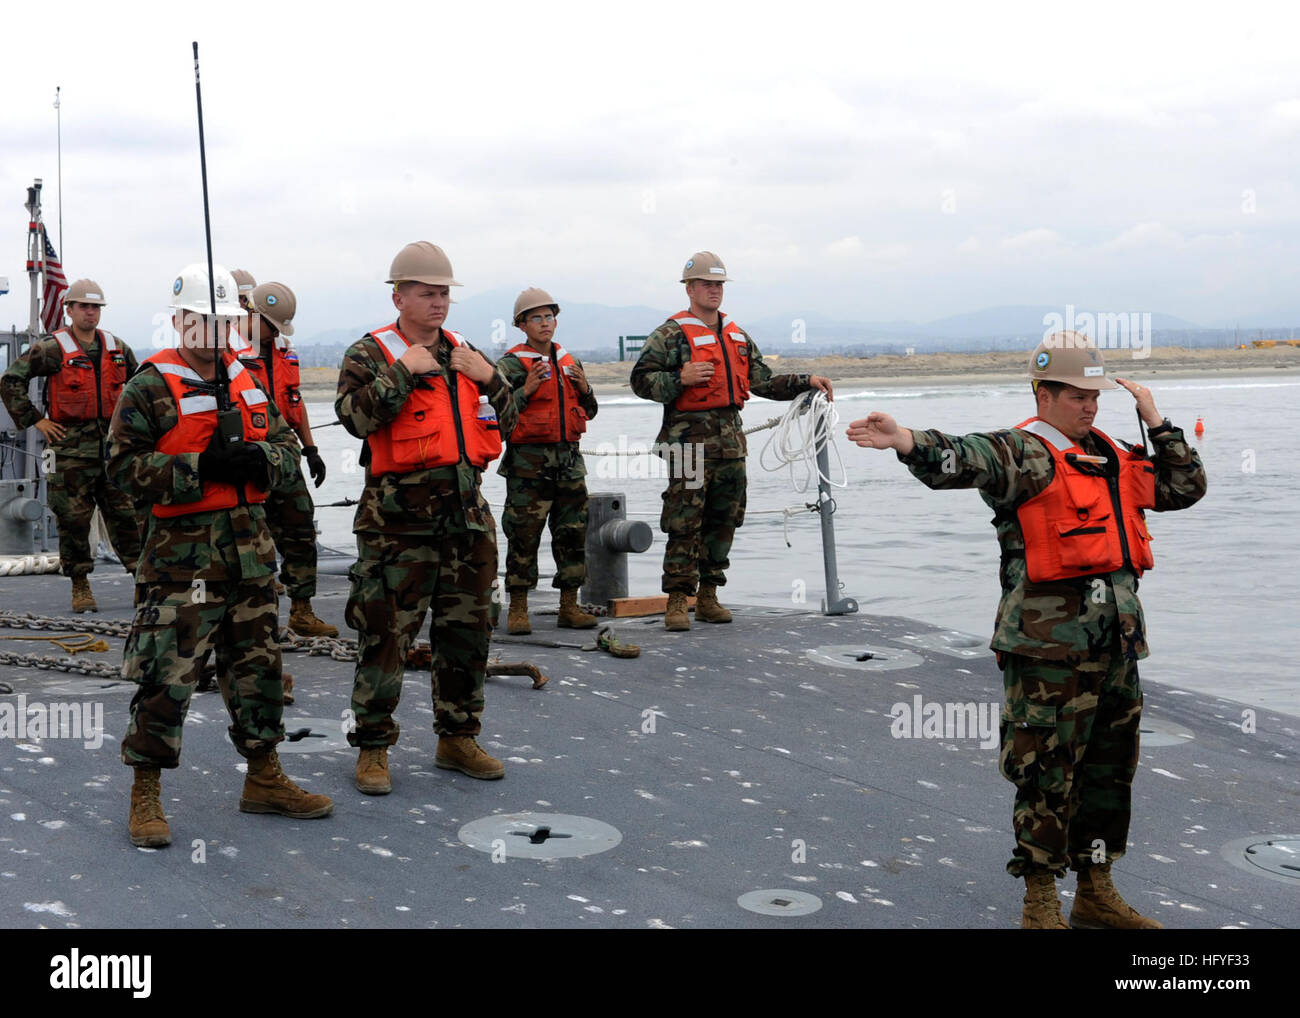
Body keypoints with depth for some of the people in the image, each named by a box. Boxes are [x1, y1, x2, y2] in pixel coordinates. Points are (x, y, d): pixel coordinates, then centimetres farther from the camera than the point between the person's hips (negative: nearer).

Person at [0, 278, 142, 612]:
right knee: (74, 520, 1)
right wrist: (34, 420, -7)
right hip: (71, 449, -3)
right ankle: (80, 587, 11)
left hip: (114, 446, 4)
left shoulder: (116, 348, 12)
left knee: (127, 515, 2)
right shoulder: (52, 349, -4)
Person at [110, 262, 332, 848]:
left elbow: (288, 452, 16)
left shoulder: (248, 386, 15)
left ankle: (264, 781, 26)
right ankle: (145, 796, 8)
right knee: (167, 674, -6)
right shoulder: (150, 388, -6)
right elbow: (125, 466, -12)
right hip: (181, 551, -7)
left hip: (250, 544, 7)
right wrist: (201, 466, -21)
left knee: (257, 664, 13)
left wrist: (259, 459, -7)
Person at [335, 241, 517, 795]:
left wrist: (488, 378, 0)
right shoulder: (371, 354, -2)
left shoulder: (463, 353, 15)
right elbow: (356, 416, -19)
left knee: (467, 631, 12)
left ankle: (457, 738, 26)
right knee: (385, 634, -2)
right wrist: (403, 370, -18)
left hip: (466, 511, 6)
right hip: (400, 519, -6)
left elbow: (507, 422, 16)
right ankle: (372, 748, 10)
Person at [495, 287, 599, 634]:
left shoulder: (570, 363, 15)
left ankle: (569, 607, 15)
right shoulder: (510, 365, -3)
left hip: (569, 460, 6)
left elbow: (588, 412, 22)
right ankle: (518, 610, 4)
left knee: (573, 533, 7)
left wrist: (584, 388, 3)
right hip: (528, 462, -6)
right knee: (523, 536, -4)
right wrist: (527, 390, -19)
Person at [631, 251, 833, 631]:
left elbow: (762, 380, 22)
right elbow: (641, 380, -6)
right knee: (685, 522, -8)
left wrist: (806, 382, 13)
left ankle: (708, 597, 19)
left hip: (730, 439, 7)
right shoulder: (671, 334, -3)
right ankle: (676, 602, -3)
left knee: (724, 519, 9)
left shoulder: (737, 335, 19)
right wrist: (681, 379, -21)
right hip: (690, 440, -7)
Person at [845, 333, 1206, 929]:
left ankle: (1096, 892, 30)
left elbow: (1185, 488, 26)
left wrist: (1156, 423, 14)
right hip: (1048, 644, -8)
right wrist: (903, 440, -49)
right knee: (1047, 774, -2)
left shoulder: (1114, 458, 15)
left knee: (1110, 768, 16)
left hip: (1115, 642, 8)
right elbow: (966, 459, -29)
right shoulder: (1024, 454, -9)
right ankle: (1040, 904, 10)